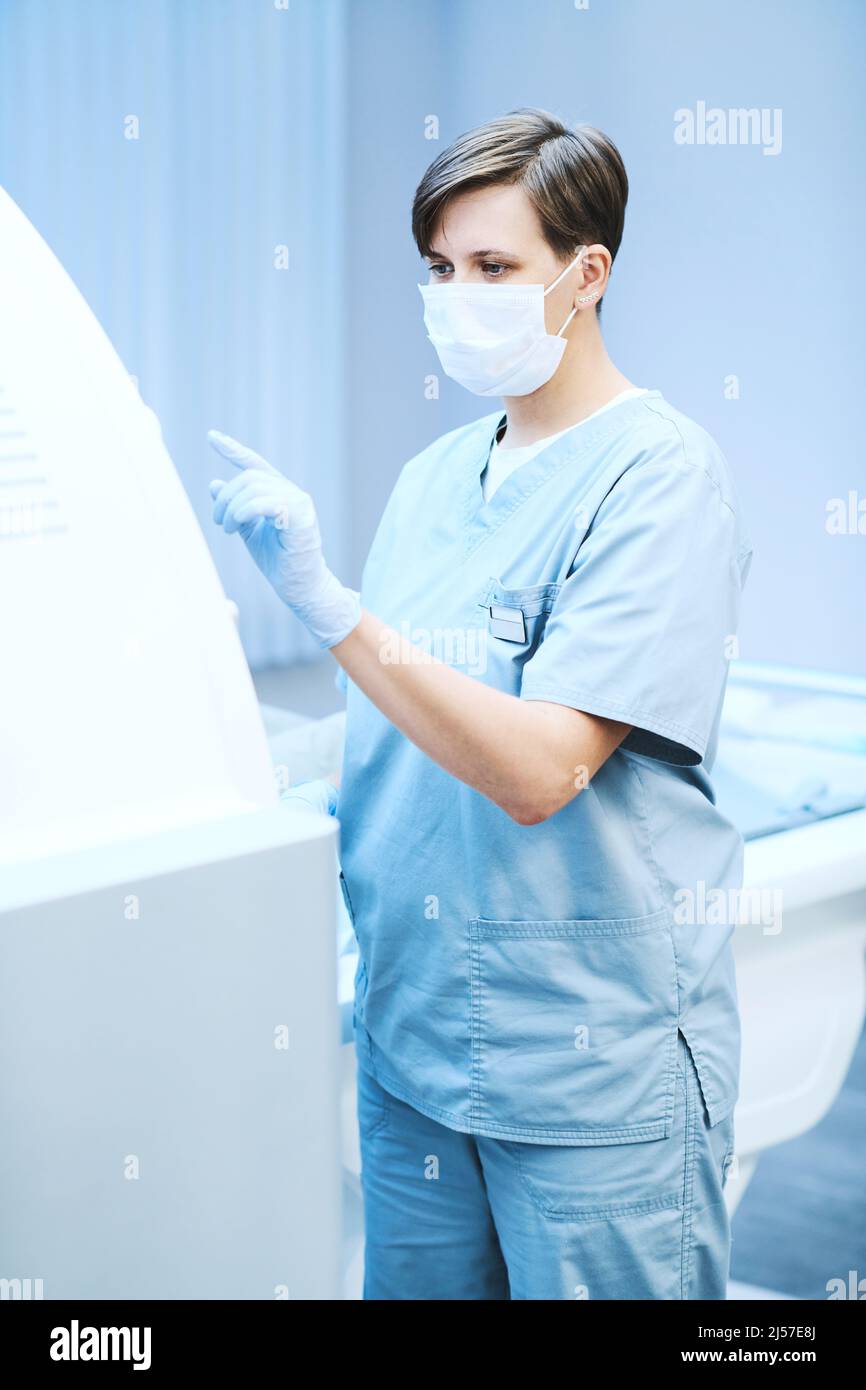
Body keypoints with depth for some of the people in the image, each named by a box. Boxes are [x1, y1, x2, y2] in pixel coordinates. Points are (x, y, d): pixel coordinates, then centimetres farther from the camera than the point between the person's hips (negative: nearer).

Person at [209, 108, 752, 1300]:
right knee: (415, 1281, 18)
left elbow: (540, 771, -23)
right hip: (411, 1032, 7)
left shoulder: (657, 476, -13)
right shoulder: (434, 476, 8)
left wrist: (324, 601, -27)